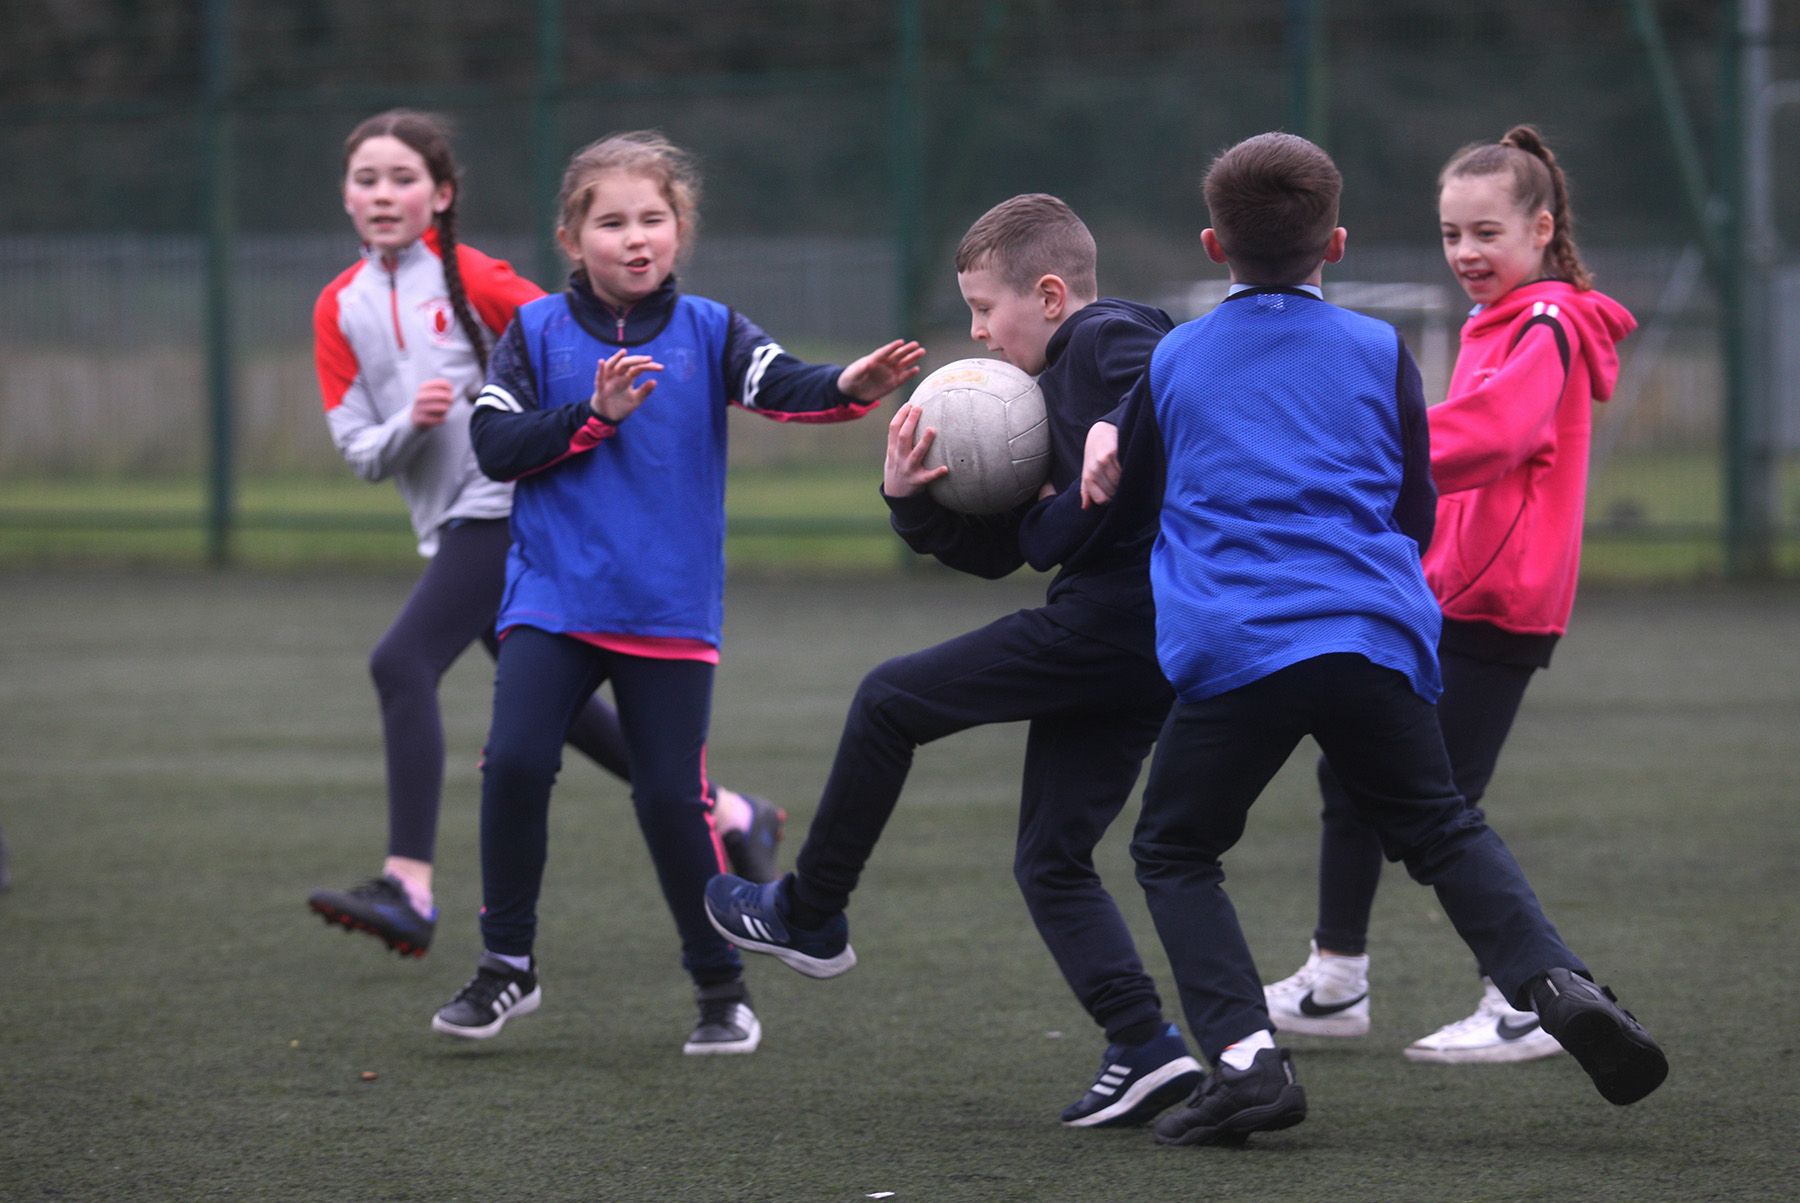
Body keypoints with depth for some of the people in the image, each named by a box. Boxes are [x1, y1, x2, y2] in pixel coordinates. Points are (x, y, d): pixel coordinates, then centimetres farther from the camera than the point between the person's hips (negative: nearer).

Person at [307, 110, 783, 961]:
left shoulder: (468, 277, -7)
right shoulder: (340, 309, 7)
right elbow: (359, 451, 2)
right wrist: (410, 424, -16)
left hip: (512, 504, -7)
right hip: (448, 525, 7)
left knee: (402, 664, -22)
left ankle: (409, 889, -27)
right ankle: (732, 817, 31)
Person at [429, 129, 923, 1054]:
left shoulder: (708, 333, 2)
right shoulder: (537, 333, 3)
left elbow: (782, 384, -16)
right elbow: (494, 447, -4)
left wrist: (851, 387, -37)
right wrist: (594, 414, -15)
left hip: (671, 609, 0)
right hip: (553, 597, 0)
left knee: (672, 797, -1)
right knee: (515, 762, -13)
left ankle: (722, 985, 16)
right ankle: (507, 967, 4)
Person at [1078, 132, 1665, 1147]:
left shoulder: (1174, 361, 11)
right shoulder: (1380, 350, 11)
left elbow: (1128, 489, 24)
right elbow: (1418, 511, 17)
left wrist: (1101, 445, 45)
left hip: (1232, 646, -2)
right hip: (1376, 636, 2)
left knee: (1175, 849, 13)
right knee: (1442, 828, 16)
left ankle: (1245, 1054, -6)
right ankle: (1553, 978, -9)